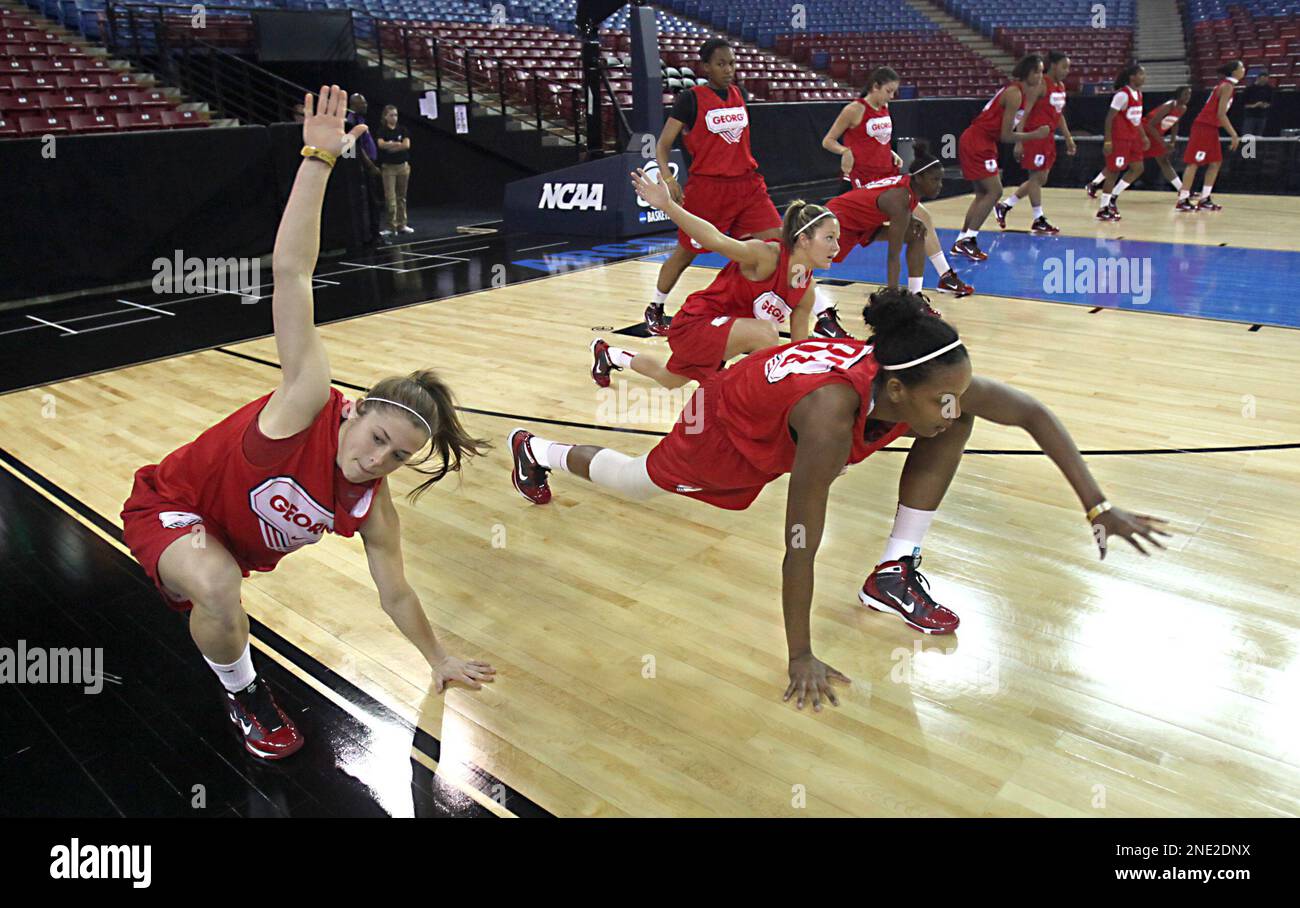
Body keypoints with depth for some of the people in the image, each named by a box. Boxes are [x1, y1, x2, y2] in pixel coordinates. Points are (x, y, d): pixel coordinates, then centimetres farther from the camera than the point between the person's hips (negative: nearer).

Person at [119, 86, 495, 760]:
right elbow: (291, 273, -42)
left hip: (235, 542, 6)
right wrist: (318, 160, -47)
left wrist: (438, 659, 5)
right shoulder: (309, 402, -34)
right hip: (168, 505, -6)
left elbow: (395, 592, -1)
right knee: (219, 588, -32)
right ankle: (242, 693, -3)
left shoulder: (371, 507, -18)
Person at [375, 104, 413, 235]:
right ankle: (392, 226, -5)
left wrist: (390, 145, -11)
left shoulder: (402, 129, 7)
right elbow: (381, 144, -18)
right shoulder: (382, 131, 0)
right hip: (388, 167, -3)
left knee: (402, 197, 7)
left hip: (403, 166, 3)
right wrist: (398, 144, -16)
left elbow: (407, 145, -8)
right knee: (390, 197, -6)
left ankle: (402, 225, 12)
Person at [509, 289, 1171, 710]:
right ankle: (538, 451, 49)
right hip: (730, 423, -5)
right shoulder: (831, 420, -48)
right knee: (645, 483, 21)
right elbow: (799, 551, -41)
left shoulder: (935, 386, -31)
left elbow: (1034, 416, -17)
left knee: (953, 433, -10)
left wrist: (1098, 506, -23)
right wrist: (801, 660, -33)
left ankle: (895, 575, 1)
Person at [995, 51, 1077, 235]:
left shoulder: (1061, 86, 13)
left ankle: (1004, 206, 19)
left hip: (1048, 137, 9)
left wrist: (1068, 138, 19)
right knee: (1037, 176, -4)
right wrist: (1019, 142, -22)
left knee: (1040, 179, 11)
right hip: (1035, 136, -9)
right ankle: (1038, 221, 4)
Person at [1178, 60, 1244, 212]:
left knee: (1216, 163, 8)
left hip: (1210, 128, 10)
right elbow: (1221, 114, -19)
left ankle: (1204, 200, 9)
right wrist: (1234, 135, -18)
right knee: (1194, 163, -8)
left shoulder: (1225, 85, 16)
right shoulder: (1227, 86, -12)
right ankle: (1182, 201, -7)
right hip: (1204, 127, -10)